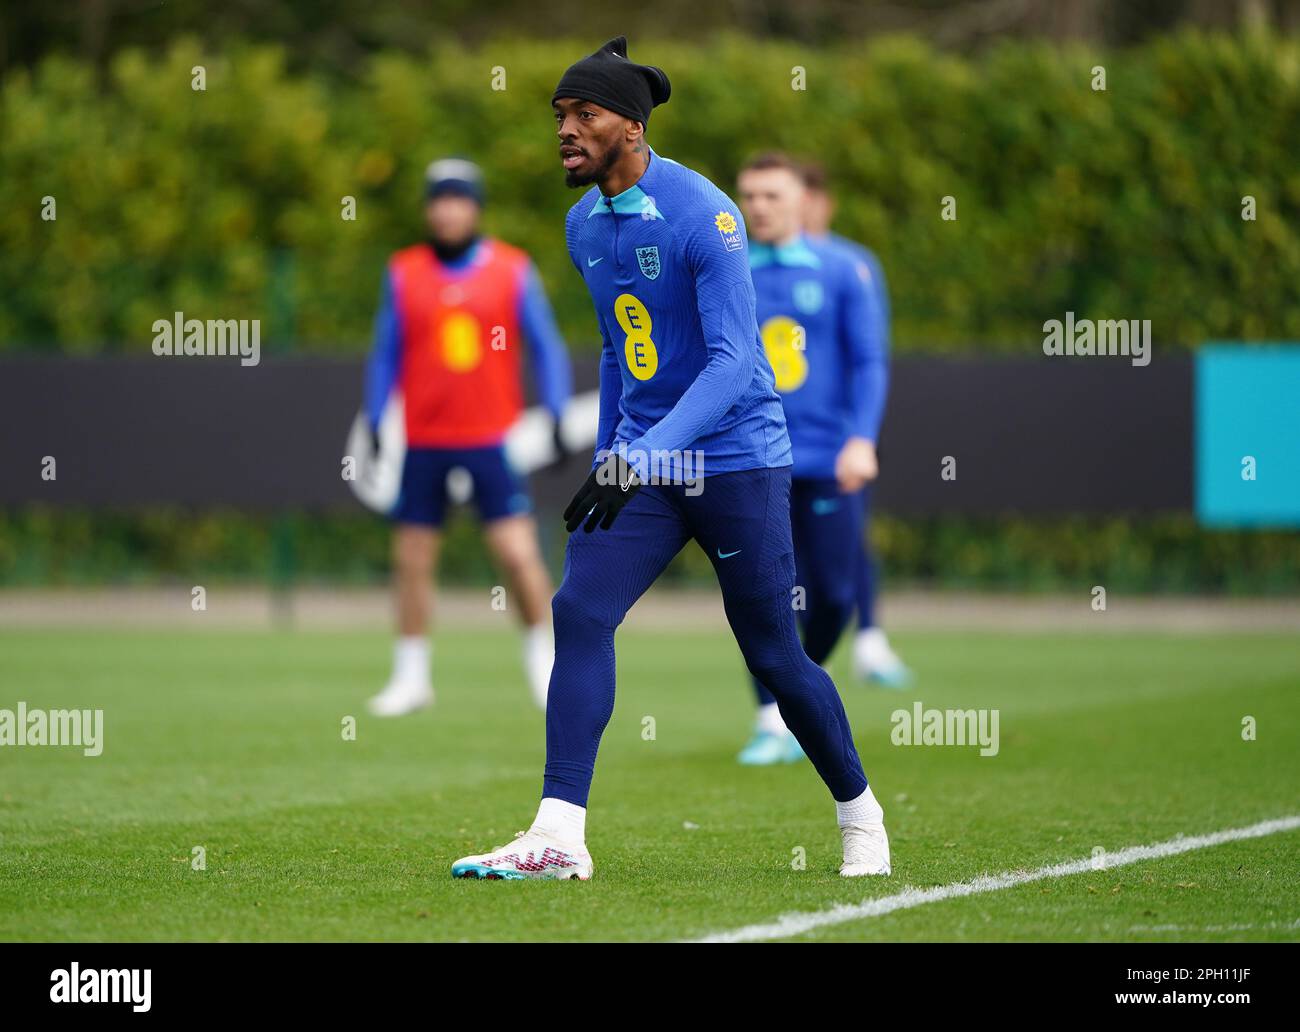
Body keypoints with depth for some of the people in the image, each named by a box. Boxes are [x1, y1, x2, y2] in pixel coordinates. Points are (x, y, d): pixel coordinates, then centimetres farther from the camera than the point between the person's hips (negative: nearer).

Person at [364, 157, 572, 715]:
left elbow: (545, 347, 5)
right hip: (424, 440, 2)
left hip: (492, 438, -2)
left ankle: (544, 665, 6)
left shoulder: (512, 270, 2)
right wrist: (374, 425, 4)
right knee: (412, 559, 3)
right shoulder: (403, 273, 5)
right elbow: (385, 354, 10)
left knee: (520, 554, -10)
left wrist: (555, 416, -4)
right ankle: (412, 676, 15)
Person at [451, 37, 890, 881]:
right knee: (579, 613, -14)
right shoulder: (585, 225, 7)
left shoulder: (703, 215, -18)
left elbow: (732, 362, -24)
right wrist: (608, 458, 24)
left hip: (737, 460, -6)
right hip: (640, 462, 6)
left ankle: (860, 814, 25)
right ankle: (559, 836, -18)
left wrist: (640, 460, -33)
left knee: (774, 656, 2)